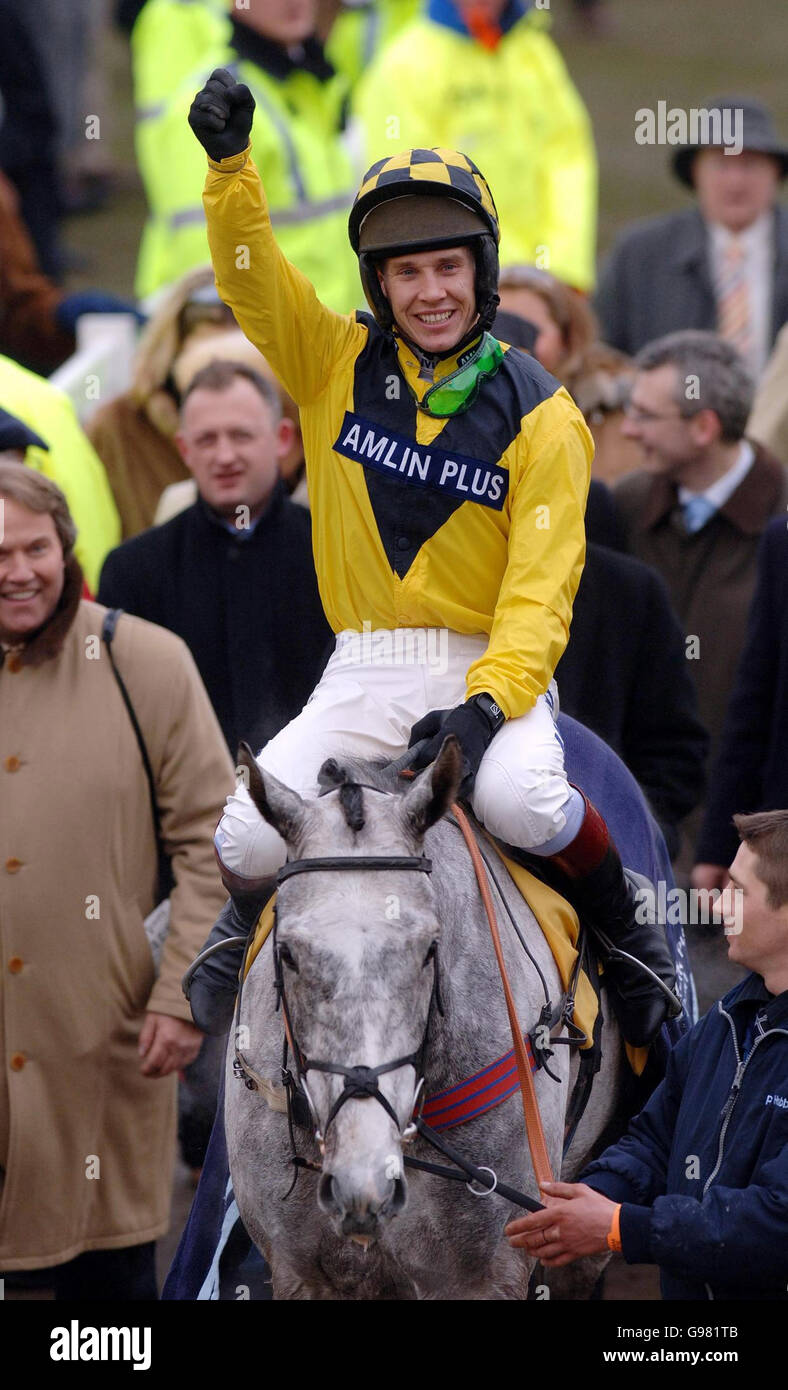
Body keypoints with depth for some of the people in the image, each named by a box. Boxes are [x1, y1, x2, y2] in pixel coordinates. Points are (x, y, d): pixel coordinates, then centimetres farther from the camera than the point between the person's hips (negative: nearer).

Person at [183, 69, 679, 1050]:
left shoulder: (539, 416, -3)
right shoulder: (337, 367, 5)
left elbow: (541, 588, -10)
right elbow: (252, 281, -8)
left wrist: (487, 703, -25)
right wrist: (230, 165, -26)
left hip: (495, 670, -2)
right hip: (363, 674, 2)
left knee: (518, 801, -34)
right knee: (247, 838, -17)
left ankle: (623, 922, -3)